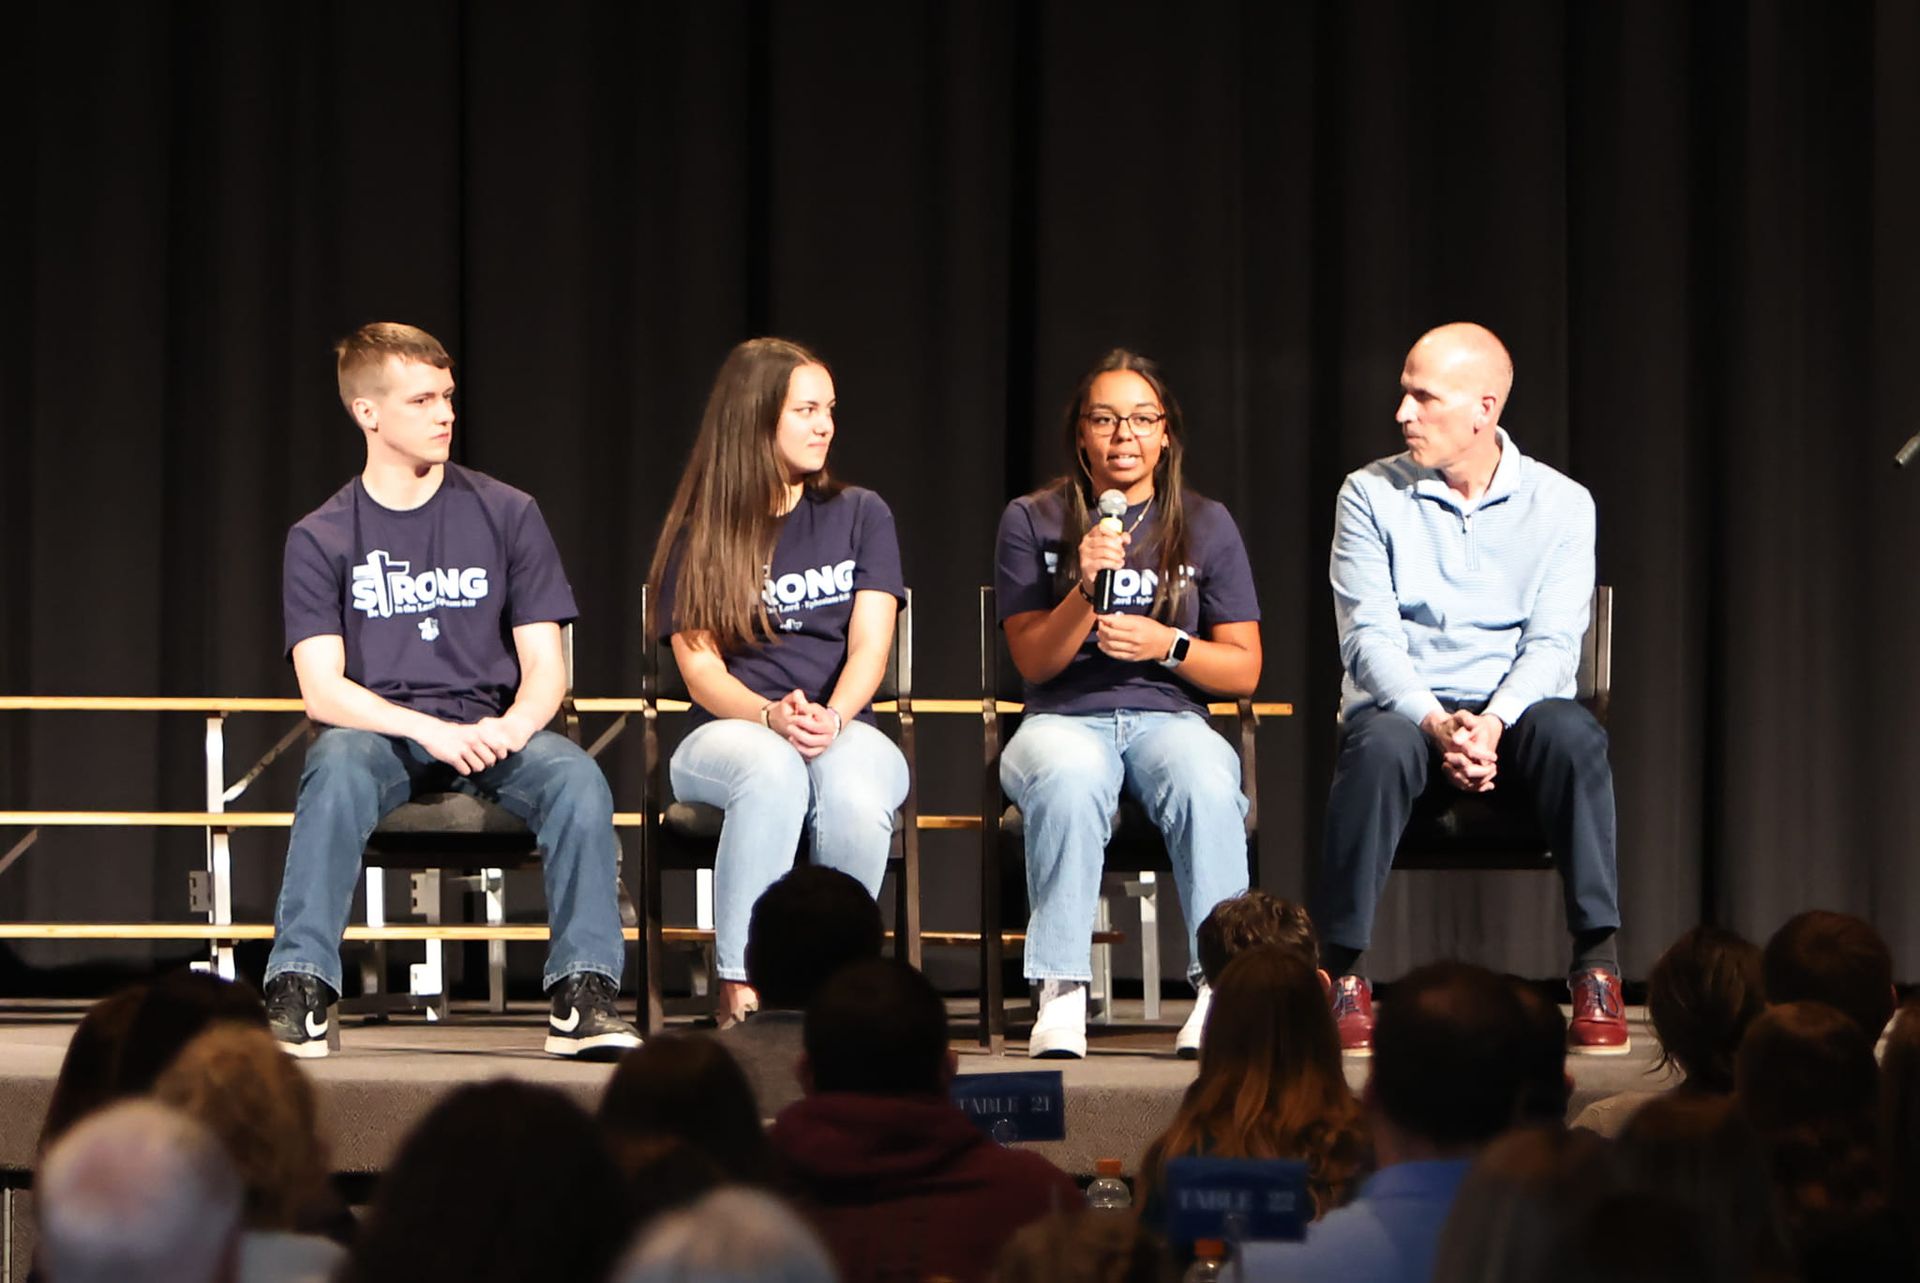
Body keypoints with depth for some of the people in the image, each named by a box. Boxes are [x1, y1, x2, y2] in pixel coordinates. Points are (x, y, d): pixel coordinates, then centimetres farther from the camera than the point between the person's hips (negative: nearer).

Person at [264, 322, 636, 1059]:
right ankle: (299, 994, -37)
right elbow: (321, 690, -6)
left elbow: (546, 668, 3)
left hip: (490, 732, 1)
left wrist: (513, 726, -20)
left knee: (577, 778, -30)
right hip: (378, 733, -1)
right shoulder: (320, 540, 3)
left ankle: (584, 997, -28)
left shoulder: (507, 515, 6)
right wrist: (430, 730, -23)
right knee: (337, 769, -36)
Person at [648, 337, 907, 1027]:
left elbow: (869, 644, 0)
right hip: (727, 732, -1)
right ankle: (741, 995, -39)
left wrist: (831, 719, -21)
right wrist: (772, 717, -22)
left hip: (847, 731, 1)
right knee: (772, 770, -39)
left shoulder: (860, 516, 12)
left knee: (852, 788, -37)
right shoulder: (698, 536, 9)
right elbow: (701, 668, -1)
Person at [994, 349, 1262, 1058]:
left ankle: (1222, 985, -34)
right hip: (1064, 718, -1)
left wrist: (1167, 645, -9)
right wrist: (1084, 592, -15)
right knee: (1070, 778, -39)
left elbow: (1244, 670, 9)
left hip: (1169, 715, 1)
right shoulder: (1032, 521, 7)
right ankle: (1060, 993, -35)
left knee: (1207, 783, -36)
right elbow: (1033, 661, 2)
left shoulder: (1206, 525, 10)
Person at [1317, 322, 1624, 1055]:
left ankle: (1597, 969, -31)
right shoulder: (1372, 495, 4)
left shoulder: (1560, 504, 4)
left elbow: (1552, 643, -5)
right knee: (1381, 745, -36)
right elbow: (1369, 637, -6)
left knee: (1571, 734, -34)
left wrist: (1494, 722, -26)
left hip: (1513, 713, 0)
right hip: (1405, 706, 0)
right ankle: (1342, 973, -30)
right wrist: (1437, 723, -24)